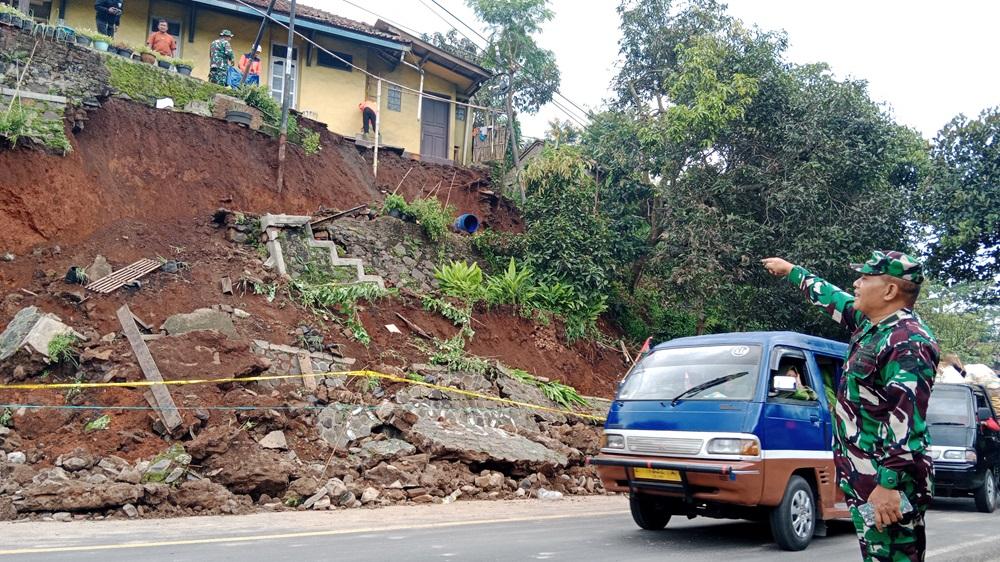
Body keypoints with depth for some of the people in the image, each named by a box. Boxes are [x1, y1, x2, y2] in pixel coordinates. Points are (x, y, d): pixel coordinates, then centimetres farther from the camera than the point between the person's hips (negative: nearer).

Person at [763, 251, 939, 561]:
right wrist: (791, 271, 41)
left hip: (886, 483, -10)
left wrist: (889, 484, -27)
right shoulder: (871, 323, 12)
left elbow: (907, 421, -24)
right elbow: (832, 299, 31)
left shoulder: (908, 343, -18)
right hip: (864, 478, 10)